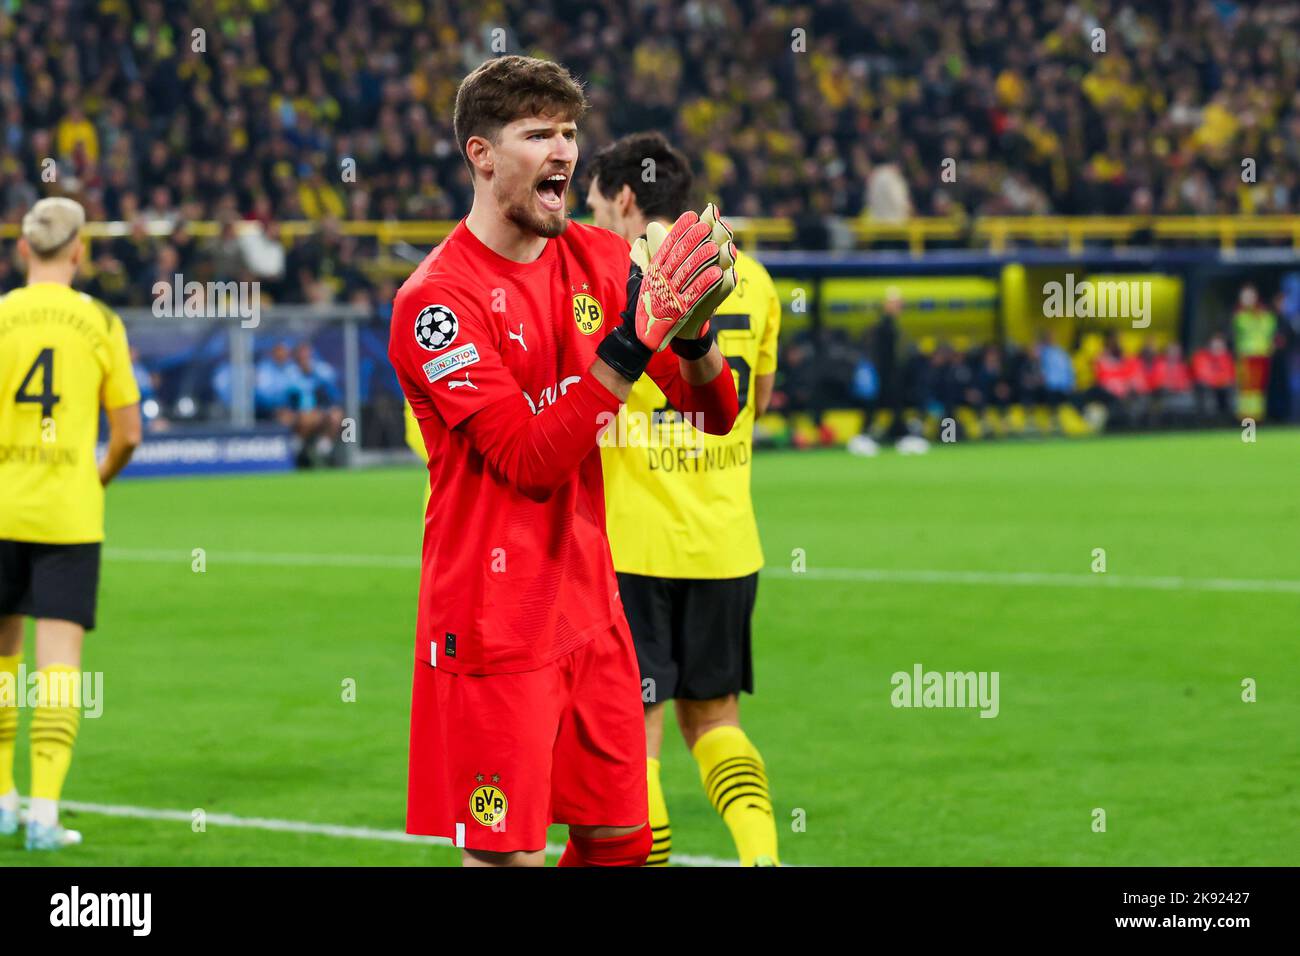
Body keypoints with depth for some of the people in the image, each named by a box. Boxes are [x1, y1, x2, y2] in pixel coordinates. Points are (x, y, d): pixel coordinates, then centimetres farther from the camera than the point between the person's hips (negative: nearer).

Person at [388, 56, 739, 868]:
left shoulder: (603, 260, 6)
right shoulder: (437, 298, -14)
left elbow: (715, 413, 6)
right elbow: (530, 463, -20)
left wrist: (692, 335, -16)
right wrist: (634, 342, -27)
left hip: (589, 606, 7)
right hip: (493, 617, -7)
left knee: (620, 838, 10)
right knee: (507, 853, -6)